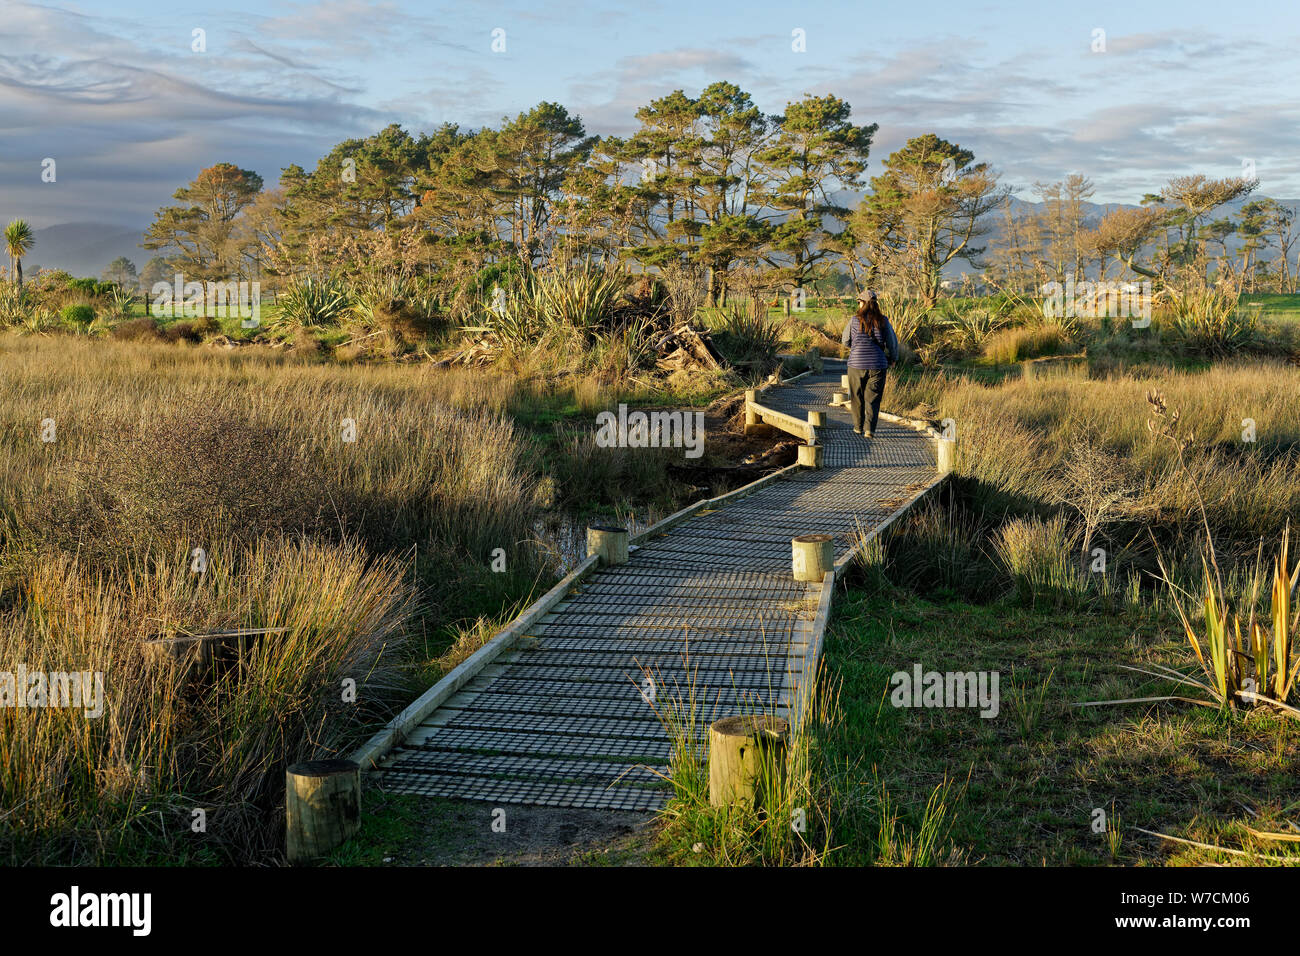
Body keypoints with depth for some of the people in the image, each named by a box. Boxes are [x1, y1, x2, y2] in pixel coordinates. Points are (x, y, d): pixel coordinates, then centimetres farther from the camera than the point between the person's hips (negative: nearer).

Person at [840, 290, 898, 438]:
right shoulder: (882, 320, -2)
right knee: (873, 398, 4)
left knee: (857, 396, 15)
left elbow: (845, 340, 7)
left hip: (857, 363, 0)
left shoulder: (855, 319, -5)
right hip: (877, 364, 0)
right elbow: (892, 342, 4)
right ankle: (869, 429, -7)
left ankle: (858, 426, 26)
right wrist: (893, 358, 22)